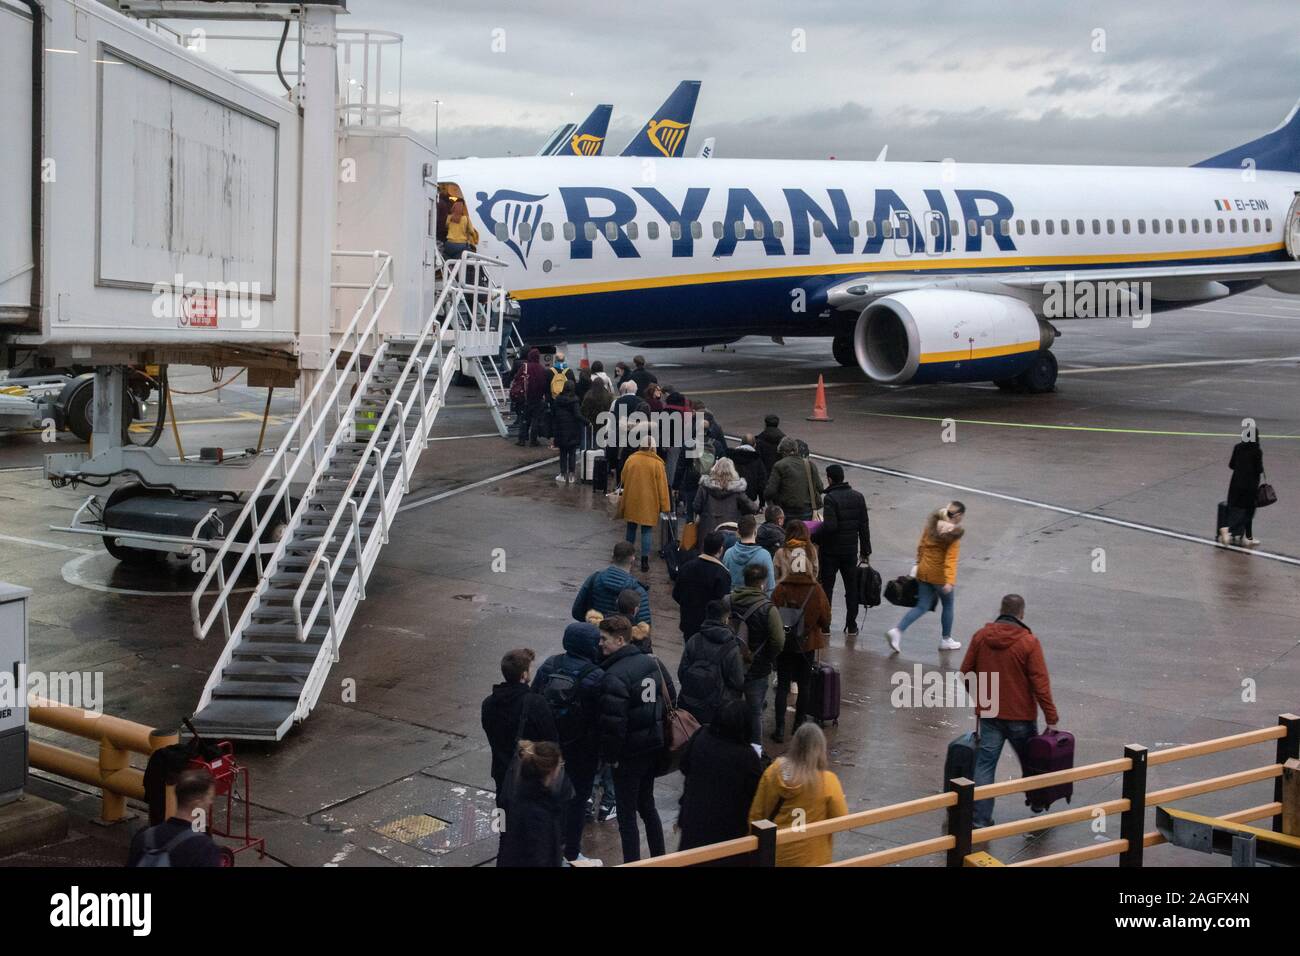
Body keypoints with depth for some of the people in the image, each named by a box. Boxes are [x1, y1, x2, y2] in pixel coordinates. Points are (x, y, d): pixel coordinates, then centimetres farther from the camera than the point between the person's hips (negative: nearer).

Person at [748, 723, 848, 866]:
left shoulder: (773, 771, -10)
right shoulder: (828, 781, -21)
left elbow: (756, 814, -2)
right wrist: (840, 797, 7)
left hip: (774, 855, 3)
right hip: (809, 860, -3)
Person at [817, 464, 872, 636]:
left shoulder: (830, 498, -17)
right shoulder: (858, 497, 2)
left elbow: (830, 526, -26)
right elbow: (864, 526, 5)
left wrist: (814, 536, -11)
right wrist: (865, 549, 12)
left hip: (830, 551, -5)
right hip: (851, 550, 5)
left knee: (826, 588, 7)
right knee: (852, 588, 12)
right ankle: (852, 626, 15)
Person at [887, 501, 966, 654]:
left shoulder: (932, 525, 2)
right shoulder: (954, 534, -16)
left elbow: (921, 545, 11)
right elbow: (951, 559, -24)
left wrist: (919, 562, 25)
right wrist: (950, 581, -29)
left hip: (923, 571, 6)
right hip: (939, 575, -6)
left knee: (923, 605, 12)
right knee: (948, 605, 17)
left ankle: (897, 631, -4)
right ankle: (946, 640, 28)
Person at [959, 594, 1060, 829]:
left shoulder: (981, 636, -3)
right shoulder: (1029, 642, -13)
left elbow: (965, 671, 4)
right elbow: (1041, 684, -15)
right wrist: (1052, 719, -10)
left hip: (988, 714, 2)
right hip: (1021, 715, -2)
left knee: (985, 763, 5)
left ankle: (981, 818, 1)